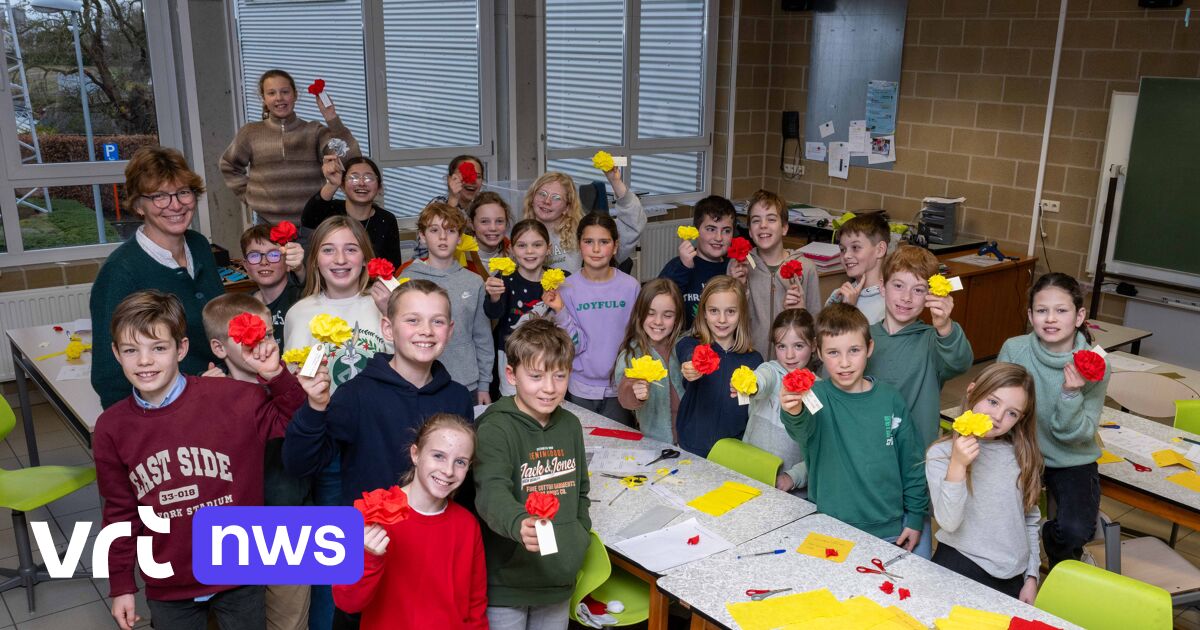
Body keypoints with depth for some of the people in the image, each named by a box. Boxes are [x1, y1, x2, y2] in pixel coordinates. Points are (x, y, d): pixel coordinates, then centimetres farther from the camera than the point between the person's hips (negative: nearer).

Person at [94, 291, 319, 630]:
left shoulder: (232, 398, -15)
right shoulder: (111, 428, -5)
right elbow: (120, 512, 4)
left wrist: (276, 375, -21)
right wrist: (121, 585, 7)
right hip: (167, 588, 2)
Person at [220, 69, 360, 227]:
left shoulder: (314, 131, -1)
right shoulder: (251, 133, 4)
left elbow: (349, 157, -16)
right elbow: (229, 165, 20)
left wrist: (331, 117, -20)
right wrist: (248, 195, 10)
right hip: (269, 225, 1)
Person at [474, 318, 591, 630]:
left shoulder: (570, 425, 4)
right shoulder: (496, 429, -17)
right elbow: (492, 492, -32)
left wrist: (580, 532, 6)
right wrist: (519, 524, -50)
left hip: (560, 579, 6)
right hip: (507, 583, -5)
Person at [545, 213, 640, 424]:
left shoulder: (630, 286, -5)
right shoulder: (568, 288, -8)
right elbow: (575, 345, -11)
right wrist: (560, 311, -24)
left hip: (620, 387, 1)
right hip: (581, 389, -1)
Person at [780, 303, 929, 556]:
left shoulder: (890, 399, -3)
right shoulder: (816, 395, -11)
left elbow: (912, 461, 6)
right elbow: (803, 429, -35)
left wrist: (916, 516, 6)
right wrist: (794, 413, -57)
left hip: (891, 529, 2)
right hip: (831, 529, -2)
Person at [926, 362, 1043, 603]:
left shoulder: (1021, 456, 5)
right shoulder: (941, 453, -9)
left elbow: (1031, 520, 13)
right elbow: (949, 523, -17)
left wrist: (1031, 577, 10)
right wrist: (957, 467, -28)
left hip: (1013, 576, 4)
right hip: (960, 567, -4)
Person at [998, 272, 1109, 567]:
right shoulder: (1014, 350, -13)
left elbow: (1077, 436, -16)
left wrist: (1071, 394, -33)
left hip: (1072, 461, 0)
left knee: (1074, 529, -24)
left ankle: (1061, 559, 16)